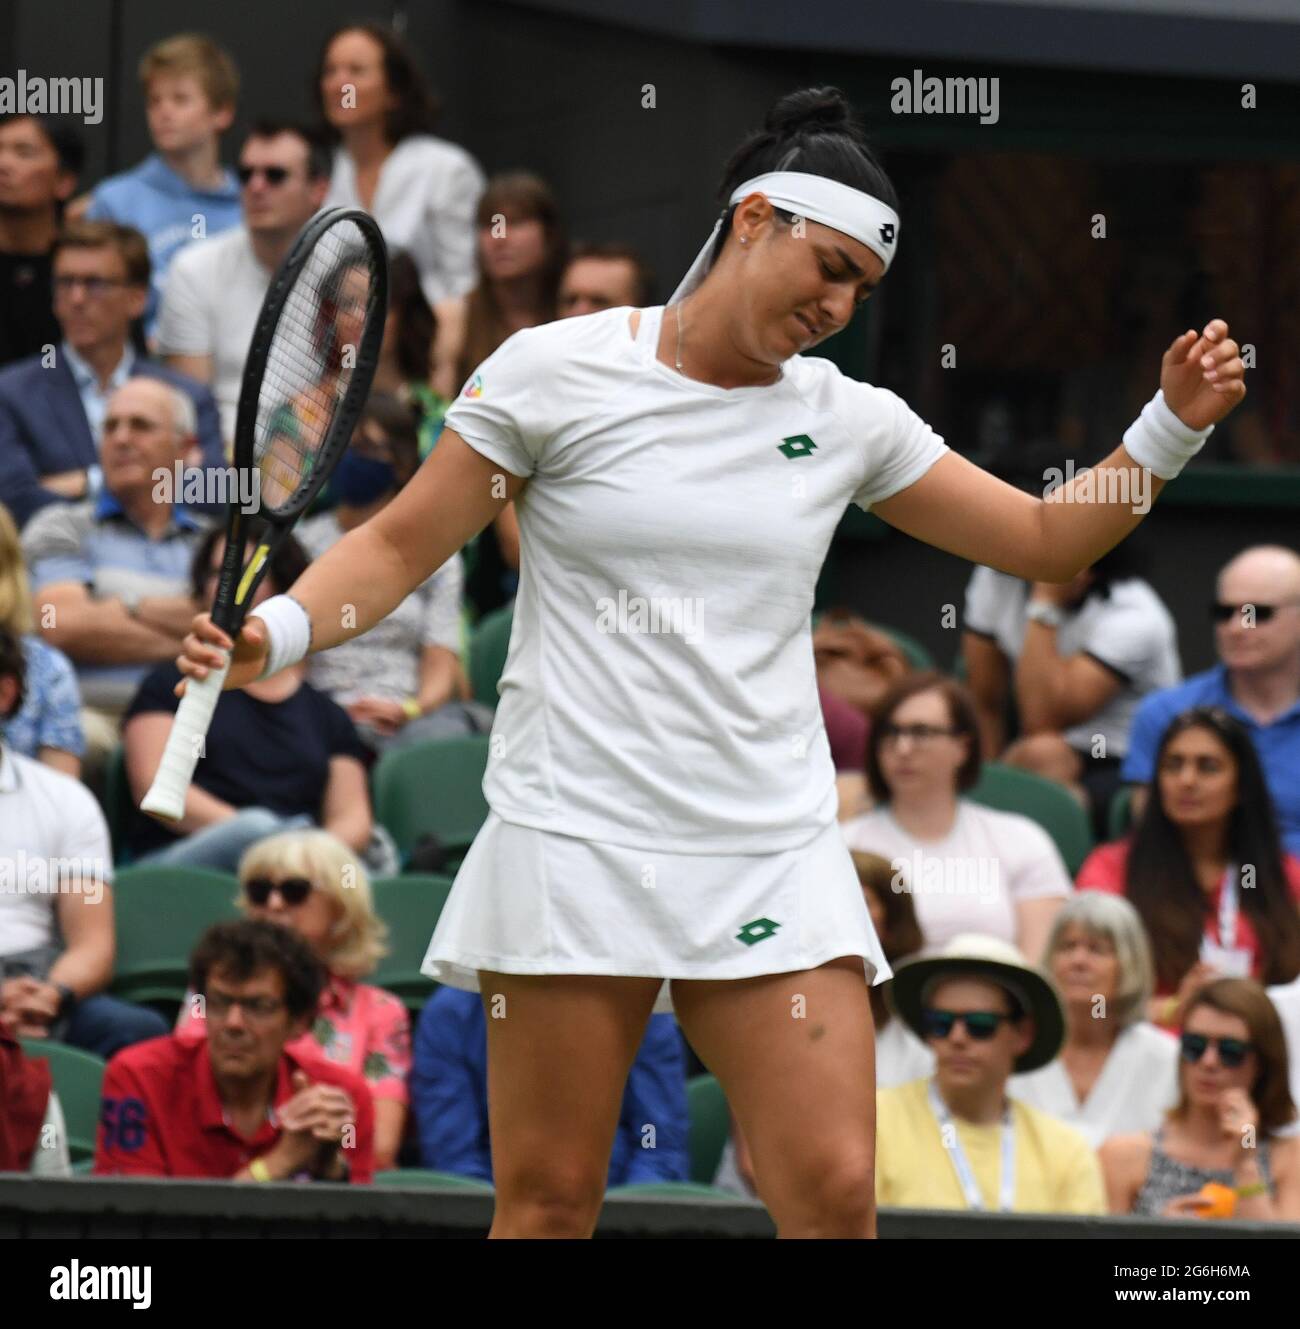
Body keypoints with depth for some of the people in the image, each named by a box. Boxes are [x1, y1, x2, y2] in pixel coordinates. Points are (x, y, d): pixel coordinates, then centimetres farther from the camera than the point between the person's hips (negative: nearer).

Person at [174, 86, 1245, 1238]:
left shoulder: (848, 419, 10)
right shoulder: (554, 372, -1)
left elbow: (1046, 540, 17)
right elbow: (400, 545, 3)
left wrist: (1172, 428, 4)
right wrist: (279, 632, -14)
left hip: (776, 863, 3)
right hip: (578, 842, -3)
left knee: (835, 1195, -9)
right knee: (549, 1203, -3)